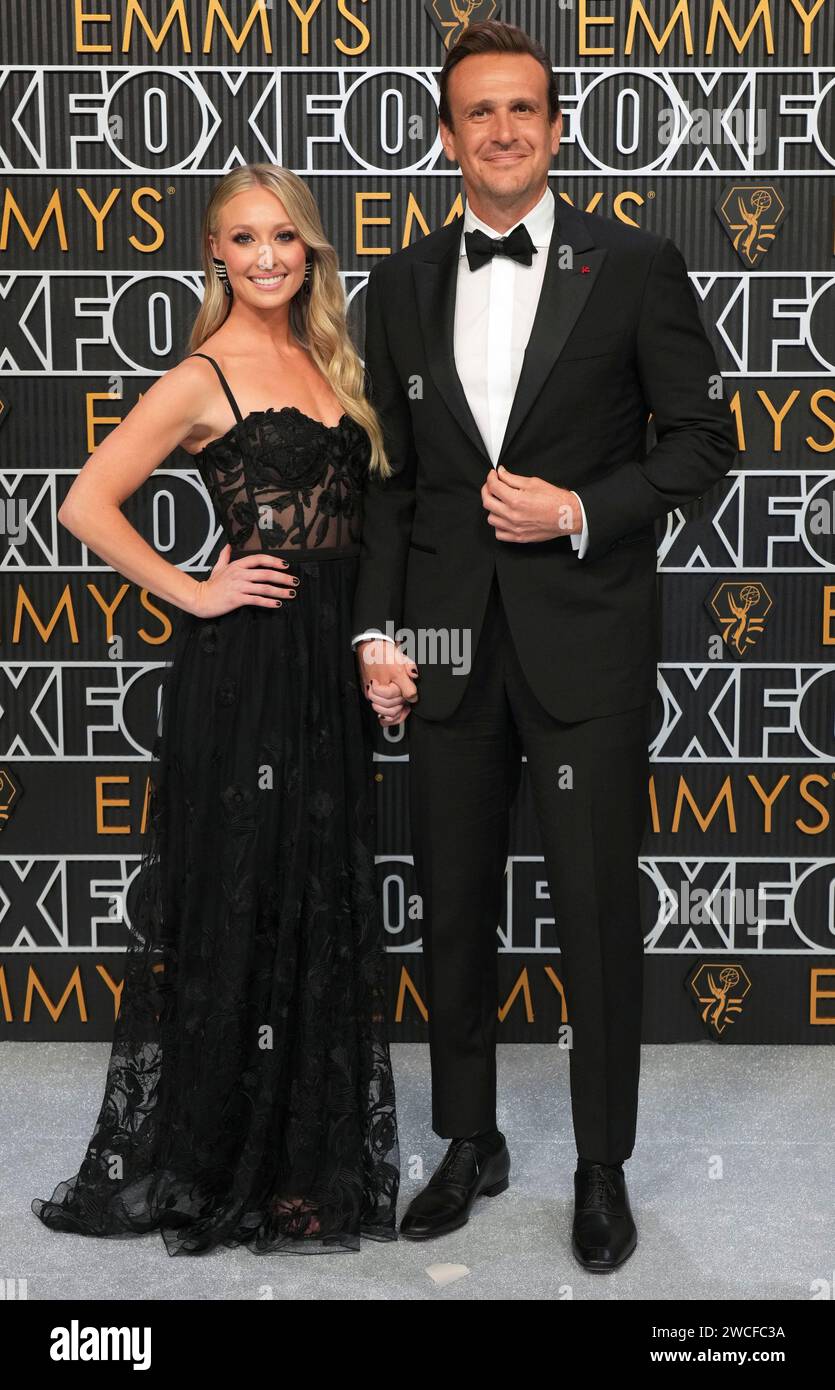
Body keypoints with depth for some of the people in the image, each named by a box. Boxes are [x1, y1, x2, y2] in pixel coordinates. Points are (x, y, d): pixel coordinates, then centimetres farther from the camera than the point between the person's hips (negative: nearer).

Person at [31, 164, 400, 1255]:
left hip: (330, 663, 7)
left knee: (323, 905, 14)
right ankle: (208, 1168, 22)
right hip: (243, 665, -7)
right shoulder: (204, 377, -7)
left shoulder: (327, 361, 13)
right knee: (239, 906, 3)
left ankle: (313, 1156, 31)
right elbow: (87, 504, -12)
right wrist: (193, 594, -11)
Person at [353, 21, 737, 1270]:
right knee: (454, 906, 12)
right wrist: (378, 628, 3)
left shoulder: (635, 266, -1)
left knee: (598, 911, 4)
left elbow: (703, 438, 0)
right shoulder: (403, 285, 9)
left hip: (586, 637, -3)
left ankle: (604, 1165, 24)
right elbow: (389, 473, 10)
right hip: (446, 639, 4)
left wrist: (581, 510, -14)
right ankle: (470, 1142, 32)